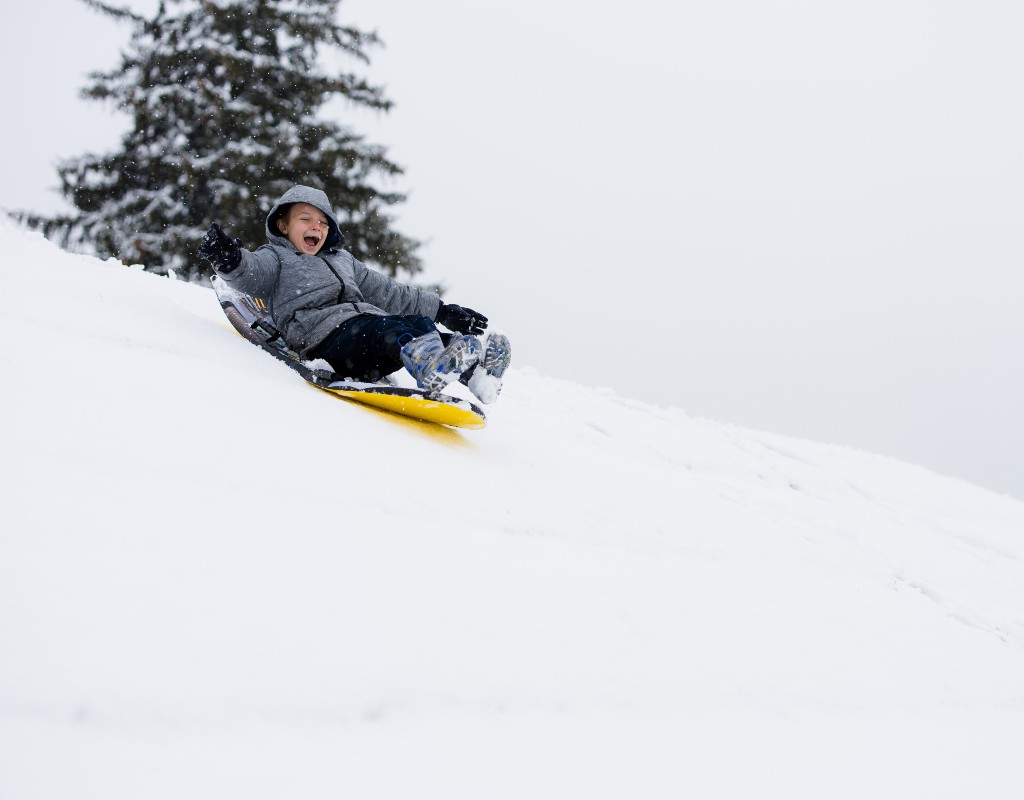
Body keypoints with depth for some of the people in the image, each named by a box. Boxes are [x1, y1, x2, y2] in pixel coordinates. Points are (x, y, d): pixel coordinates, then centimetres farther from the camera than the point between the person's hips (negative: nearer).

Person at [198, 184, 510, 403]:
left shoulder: (343, 260, 38)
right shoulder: (275, 258, 19)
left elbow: (390, 293, 38)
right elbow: (251, 273, -6)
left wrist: (441, 310, 32)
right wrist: (230, 260, -31)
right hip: (327, 334, -7)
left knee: (420, 325, -23)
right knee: (393, 331, -36)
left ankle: (475, 370, -48)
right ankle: (431, 366, -68)